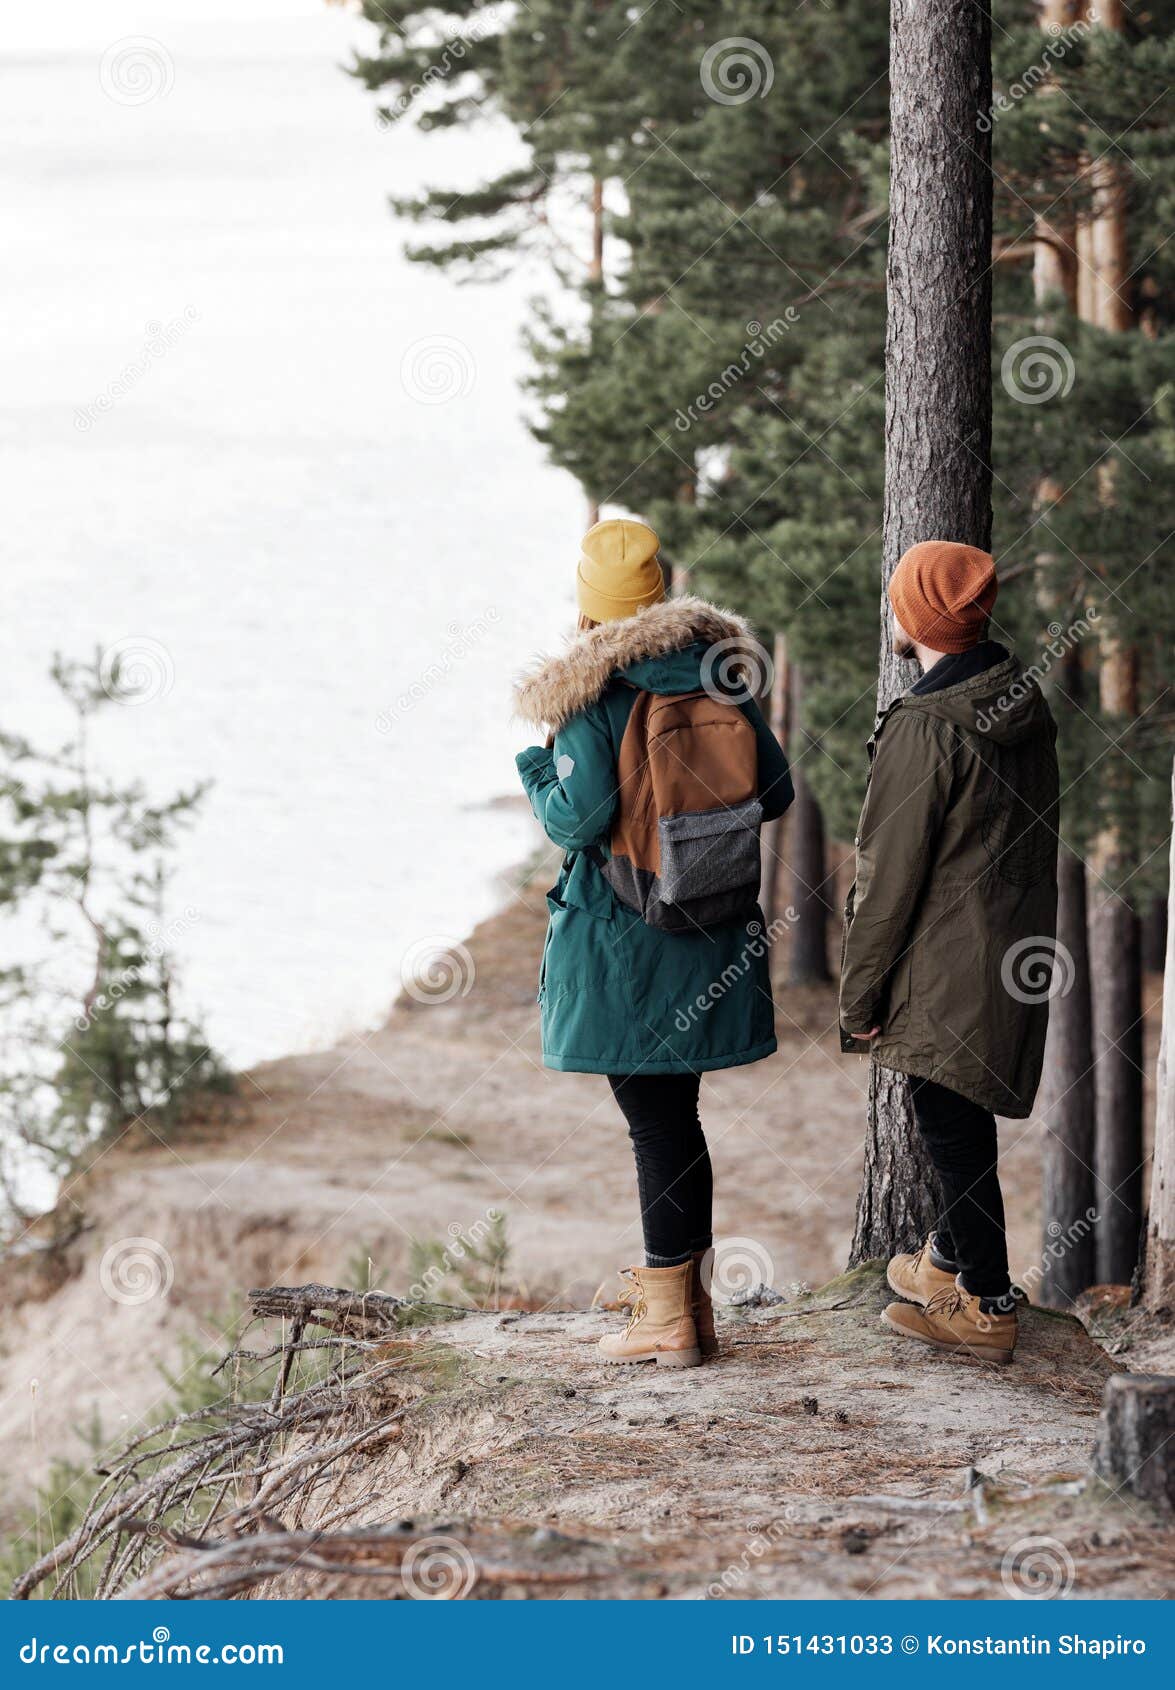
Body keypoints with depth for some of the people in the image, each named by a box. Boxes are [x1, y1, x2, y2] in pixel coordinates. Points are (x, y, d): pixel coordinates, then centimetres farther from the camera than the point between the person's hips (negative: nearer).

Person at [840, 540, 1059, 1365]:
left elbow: (891, 873, -17)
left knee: (952, 1128, 2)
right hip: (1015, 949, 8)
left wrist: (860, 988, -8)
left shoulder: (924, 728, -21)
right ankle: (953, 1259, 37)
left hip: (944, 967, -8)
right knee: (963, 1120, 22)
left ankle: (985, 1307, 9)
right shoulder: (1026, 701, 4)